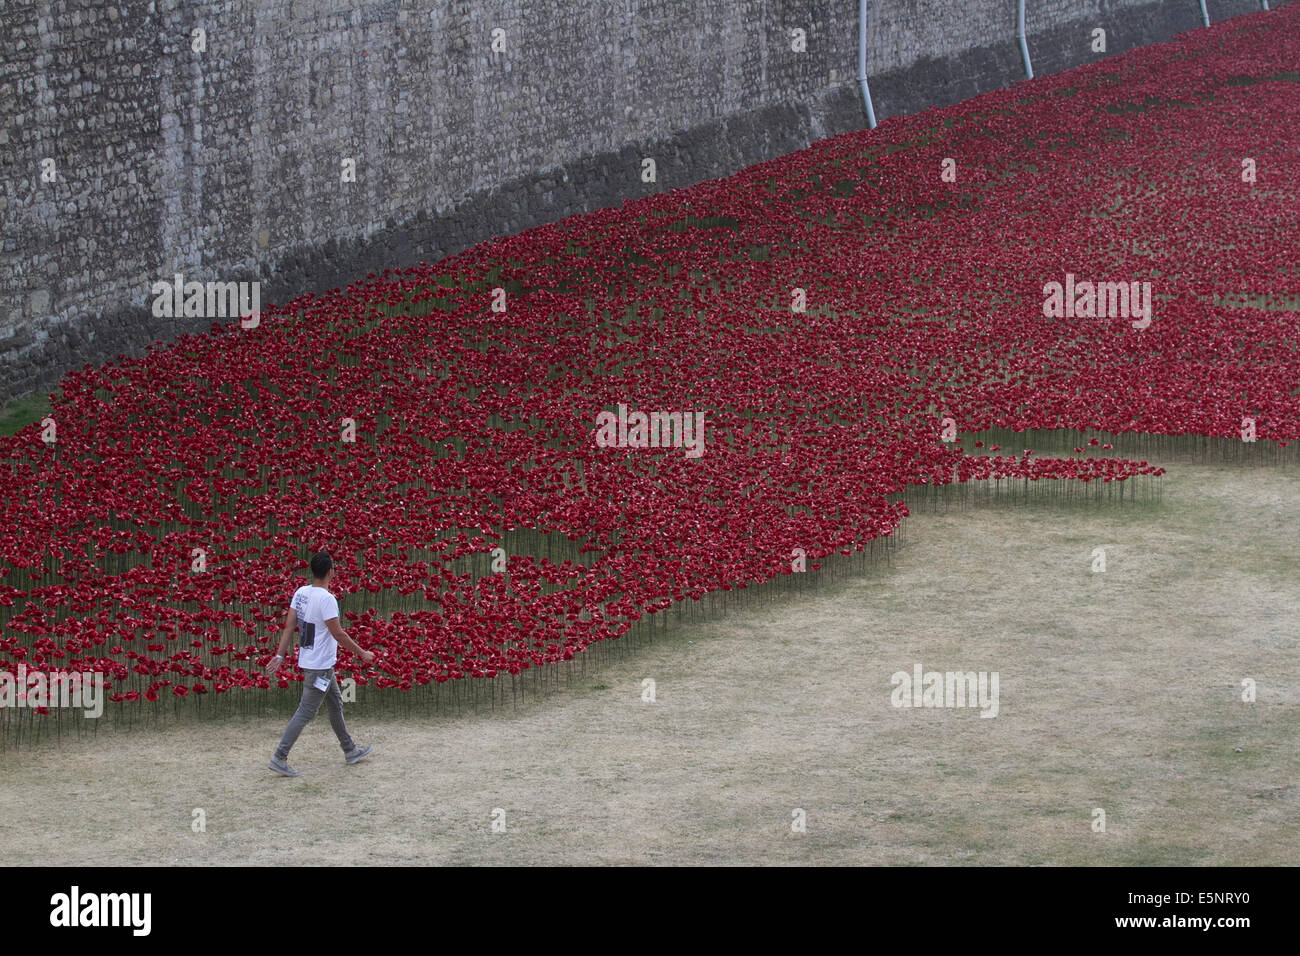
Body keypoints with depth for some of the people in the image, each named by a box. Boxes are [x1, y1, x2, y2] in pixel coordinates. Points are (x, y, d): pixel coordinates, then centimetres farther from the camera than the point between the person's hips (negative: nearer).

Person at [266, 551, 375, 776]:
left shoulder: (301, 593, 2)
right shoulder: (326, 599, -22)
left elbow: (289, 627, 4)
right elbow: (338, 634, -20)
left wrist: (279, 656, 7)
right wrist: (362, 653, -9)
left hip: (308, 660, 9)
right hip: (320, 665, -9)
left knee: (336, 704, 21)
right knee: (306, 713, -5)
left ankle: (349, 750, 33)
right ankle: (279, 758, -5)